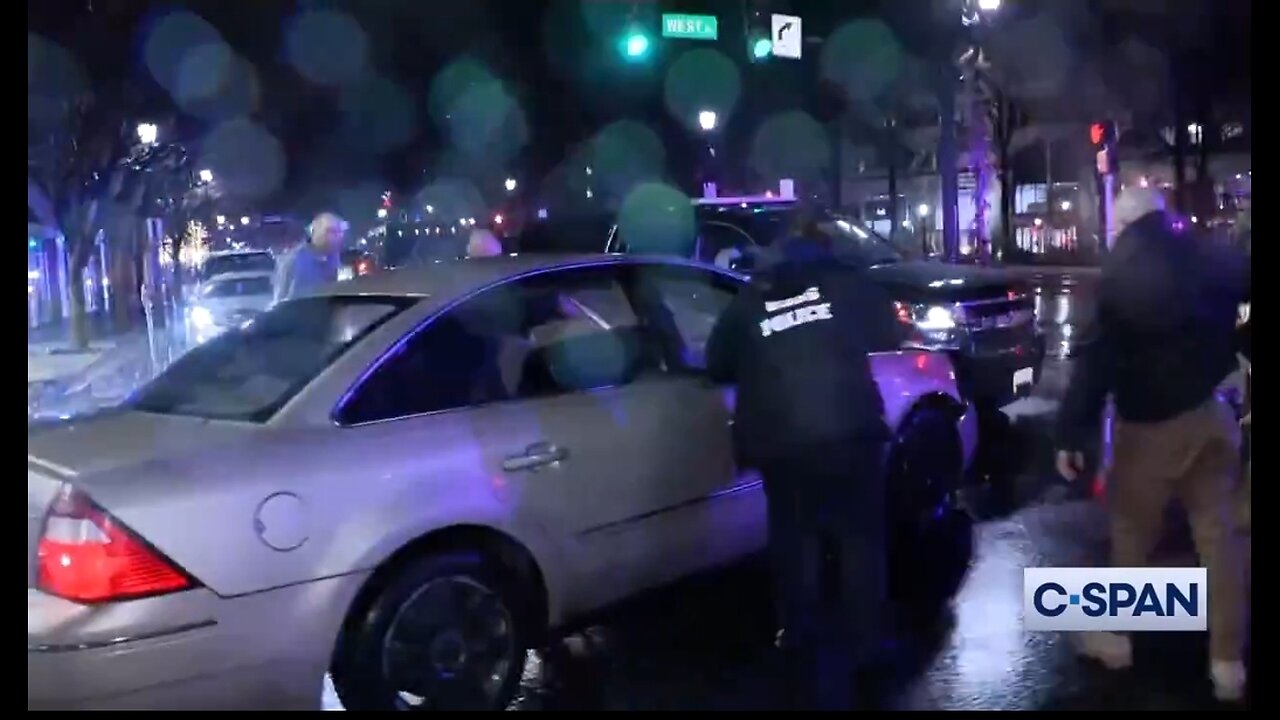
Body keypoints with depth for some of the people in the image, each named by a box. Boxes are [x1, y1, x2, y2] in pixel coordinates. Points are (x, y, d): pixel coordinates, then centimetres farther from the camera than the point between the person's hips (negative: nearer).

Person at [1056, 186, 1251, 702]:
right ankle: (1227, 661, 13)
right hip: (1212, 413, 4)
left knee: (1133, 532, 11)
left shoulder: (1121, 277, -13)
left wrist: (1071, 433, -12)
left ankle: (1116, 634, 25)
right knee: (1219, 534, 9)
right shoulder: (1219, 261, 0)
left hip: (1151, 424, -4)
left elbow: (1096, 362, -15)